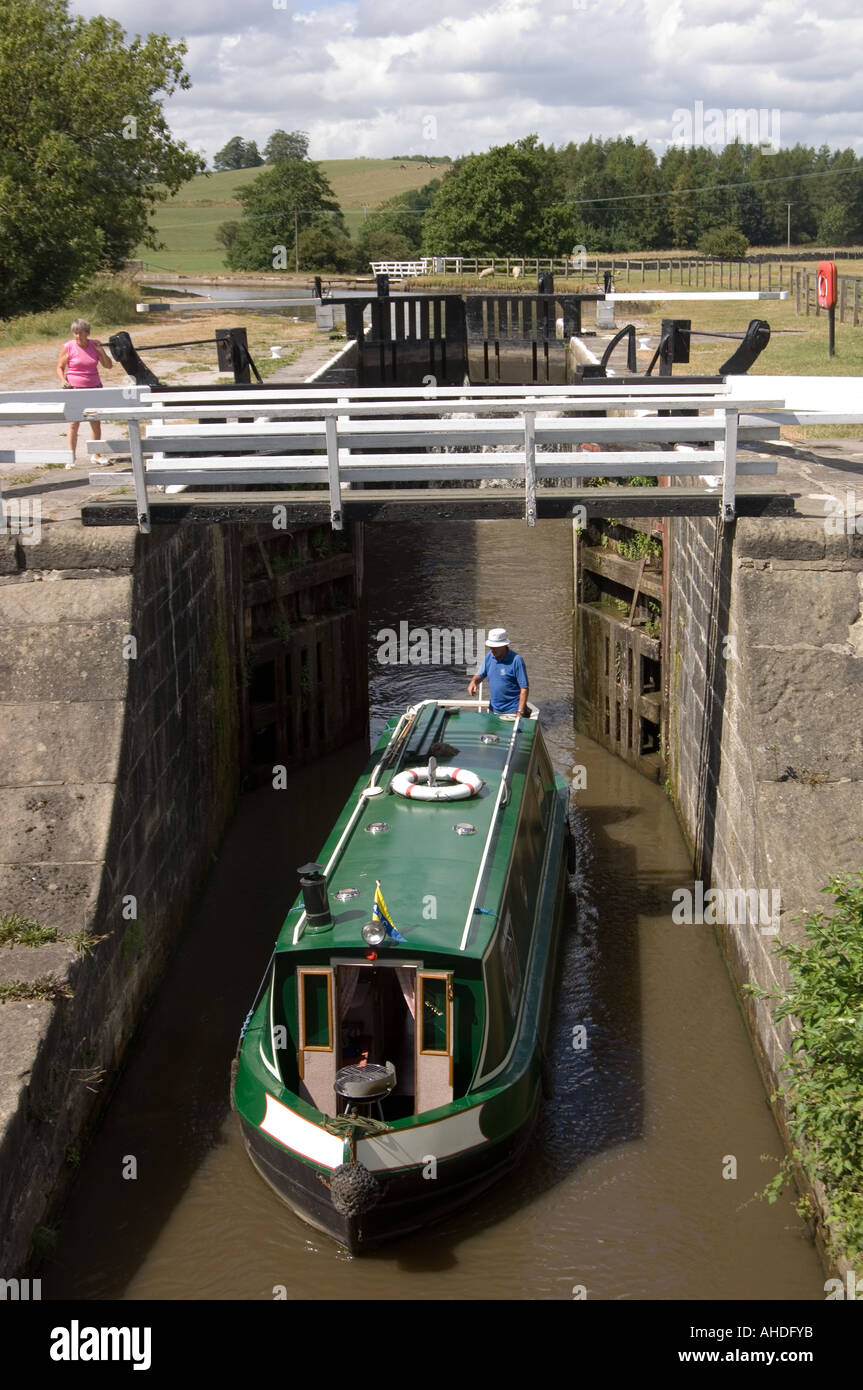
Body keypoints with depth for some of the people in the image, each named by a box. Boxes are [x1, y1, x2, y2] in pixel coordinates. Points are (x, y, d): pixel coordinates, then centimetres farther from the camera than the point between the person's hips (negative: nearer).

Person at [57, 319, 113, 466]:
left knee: (96, 423, 5)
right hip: (74, 389, -3)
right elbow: (60, 367, 1)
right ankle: (71, 457, 1)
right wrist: (63, 380, -16)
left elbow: (108, 366, 6)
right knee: (73, 423, -5)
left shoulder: (94, 345, 3)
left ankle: (96, 455, 17)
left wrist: (101, 350, -7)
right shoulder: (68, 347, -5)